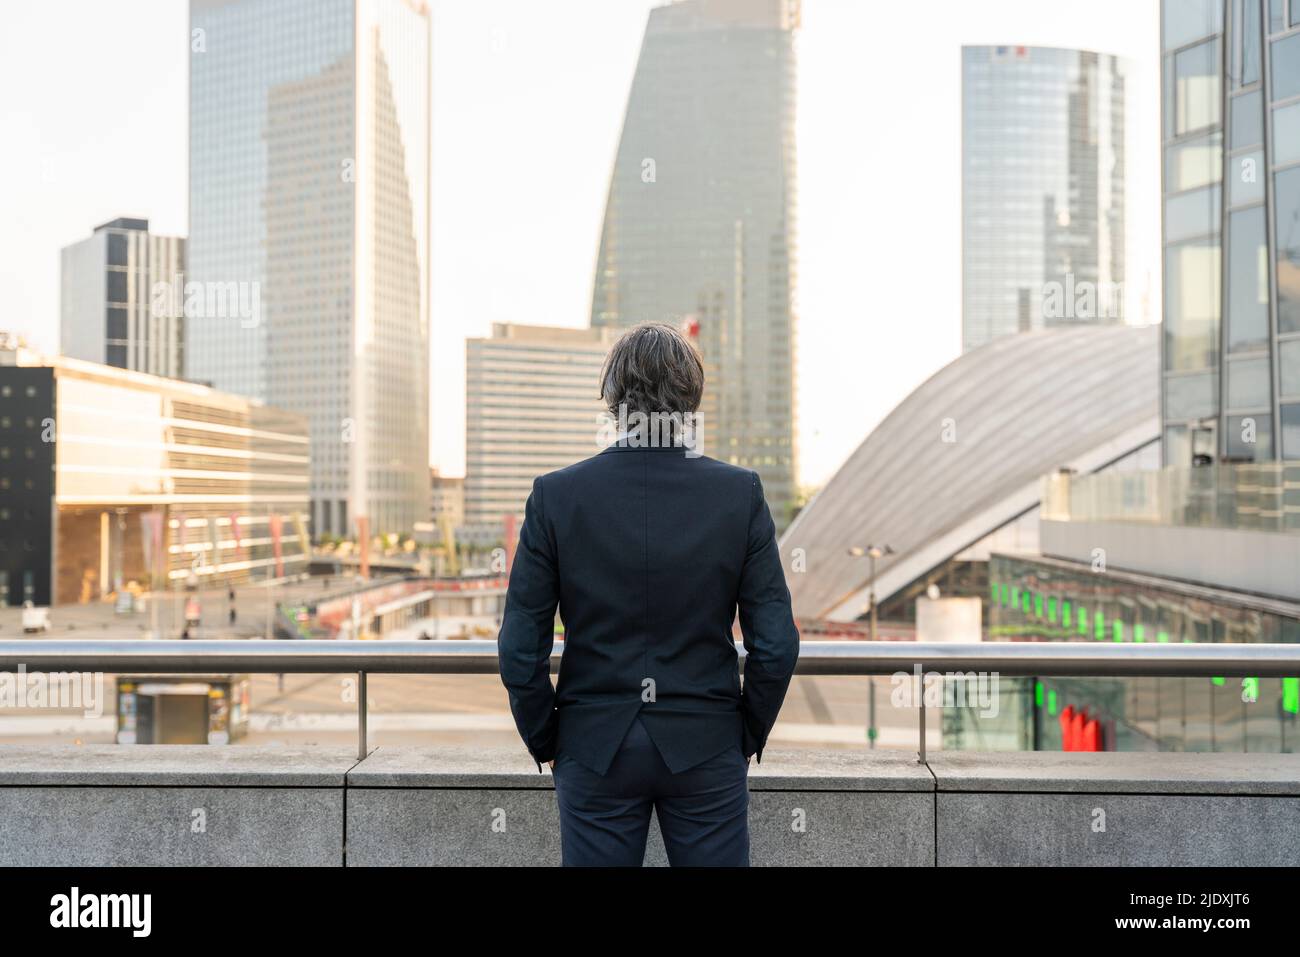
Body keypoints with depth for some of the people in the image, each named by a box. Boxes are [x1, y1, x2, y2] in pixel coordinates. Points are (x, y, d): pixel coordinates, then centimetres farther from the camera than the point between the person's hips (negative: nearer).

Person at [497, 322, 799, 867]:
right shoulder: (741, 493, -8)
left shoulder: (555, 496, -8)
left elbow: (520, 650, -6)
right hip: (707, 748, 0)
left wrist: (544, 742, 7)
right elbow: (776, 644, -7)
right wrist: (749, 737, 8)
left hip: (594, 748, 0)